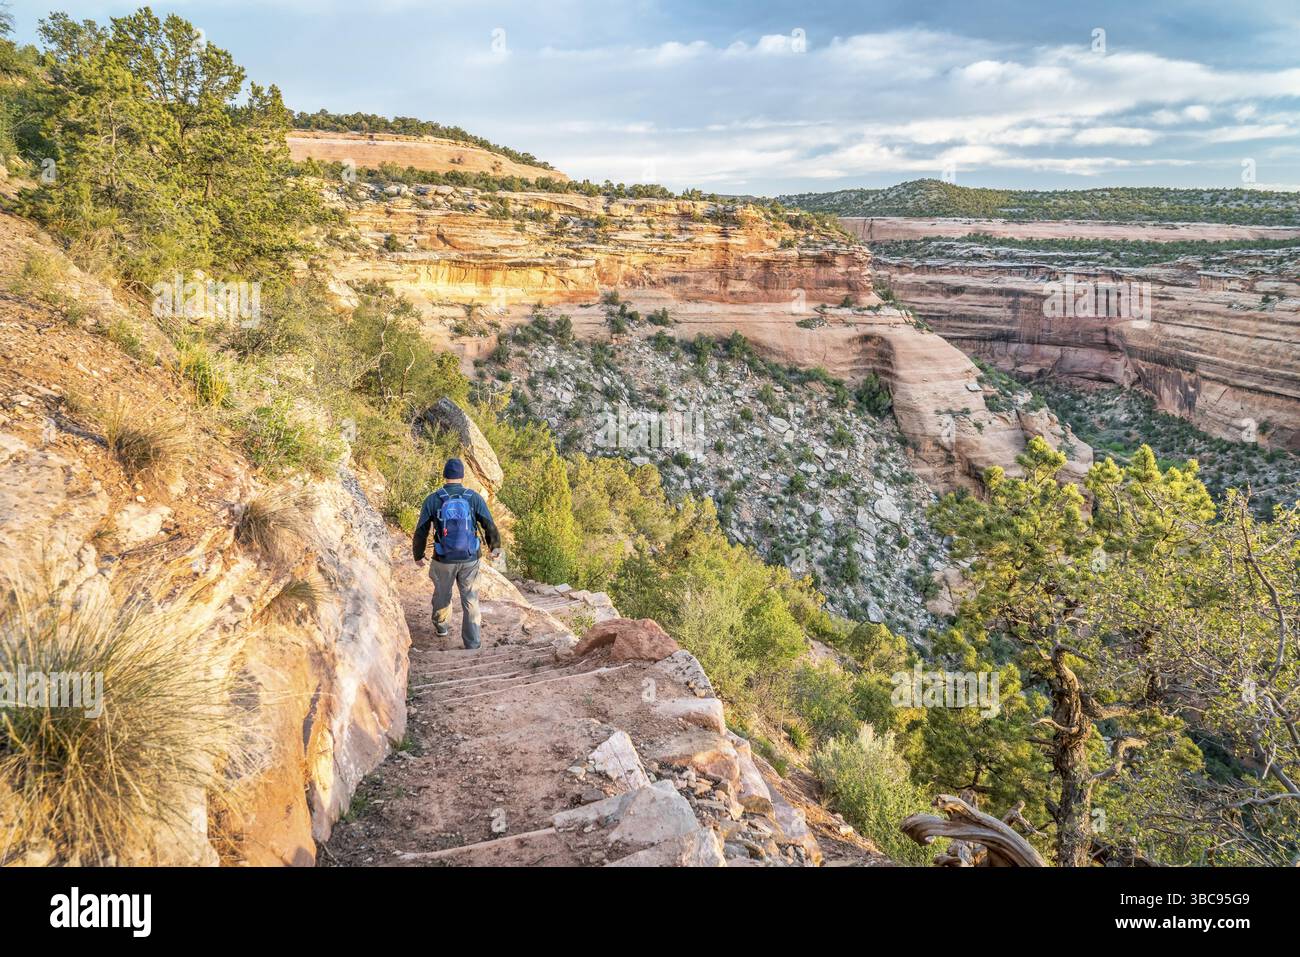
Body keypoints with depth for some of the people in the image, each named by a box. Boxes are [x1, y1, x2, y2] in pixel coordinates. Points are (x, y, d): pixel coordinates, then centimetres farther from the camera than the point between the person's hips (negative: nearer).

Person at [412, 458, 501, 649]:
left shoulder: (432, 500, -10)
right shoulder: (474, 498, -9)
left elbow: (420, 532, -6)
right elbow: (490, 528, -7)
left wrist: (418, 555, 11)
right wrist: (495, 547, 13)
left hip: (444, 559, 0)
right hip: (470, 559, 0)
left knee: (442, 593, 26)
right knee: (470, 601, 11)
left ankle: (441, 626, 49)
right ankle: (472, 644, 10)